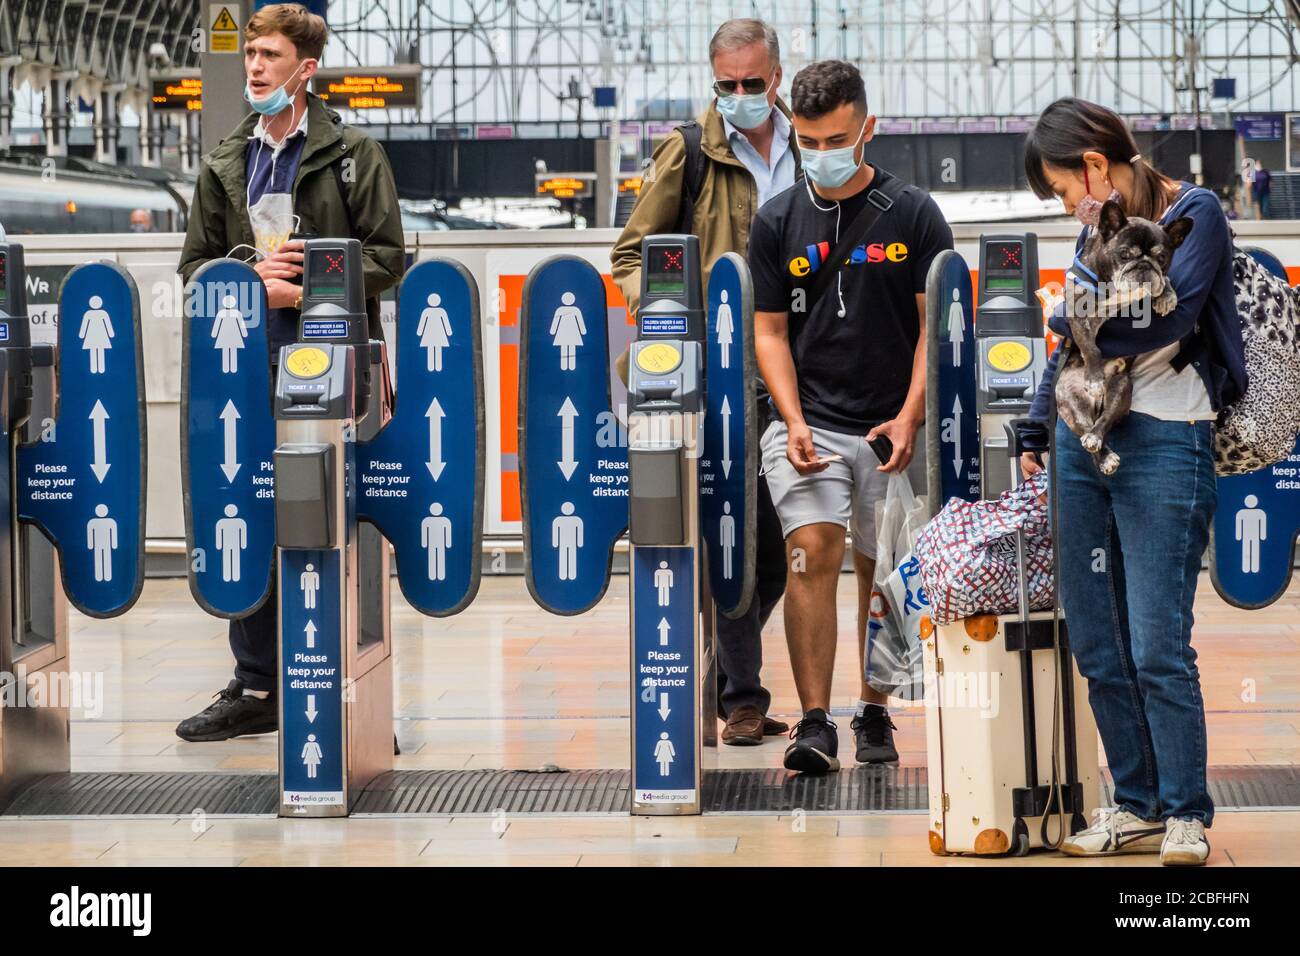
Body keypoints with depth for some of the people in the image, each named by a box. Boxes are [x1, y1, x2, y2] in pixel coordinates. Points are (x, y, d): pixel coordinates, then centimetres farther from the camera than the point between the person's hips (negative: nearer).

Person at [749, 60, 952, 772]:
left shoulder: (913, 215, 1)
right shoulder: (778, 221, 4)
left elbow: (936, 324, 0)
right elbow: (770, 331, 5)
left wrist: (909, 416, -11)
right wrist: (794, 421, -8)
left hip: (891, 428, 0)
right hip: (809, 425, 0)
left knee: (881, 574, 8)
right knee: (811, 554, -16)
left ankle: (874, 714, 23)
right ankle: (814, 723, -15)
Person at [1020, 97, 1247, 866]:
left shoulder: (1196, 213, -4)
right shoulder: (1099, 229, 15)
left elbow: (1166, 319, -17)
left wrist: (1073, 317, -4)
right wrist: (1037, 433, 24)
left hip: (1165, 444, -7)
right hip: (1085, 441, 7)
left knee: (1158, 647, -10)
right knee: (1097, 649, 5)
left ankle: (1186, 816, 1)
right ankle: (1137, 808, 13)